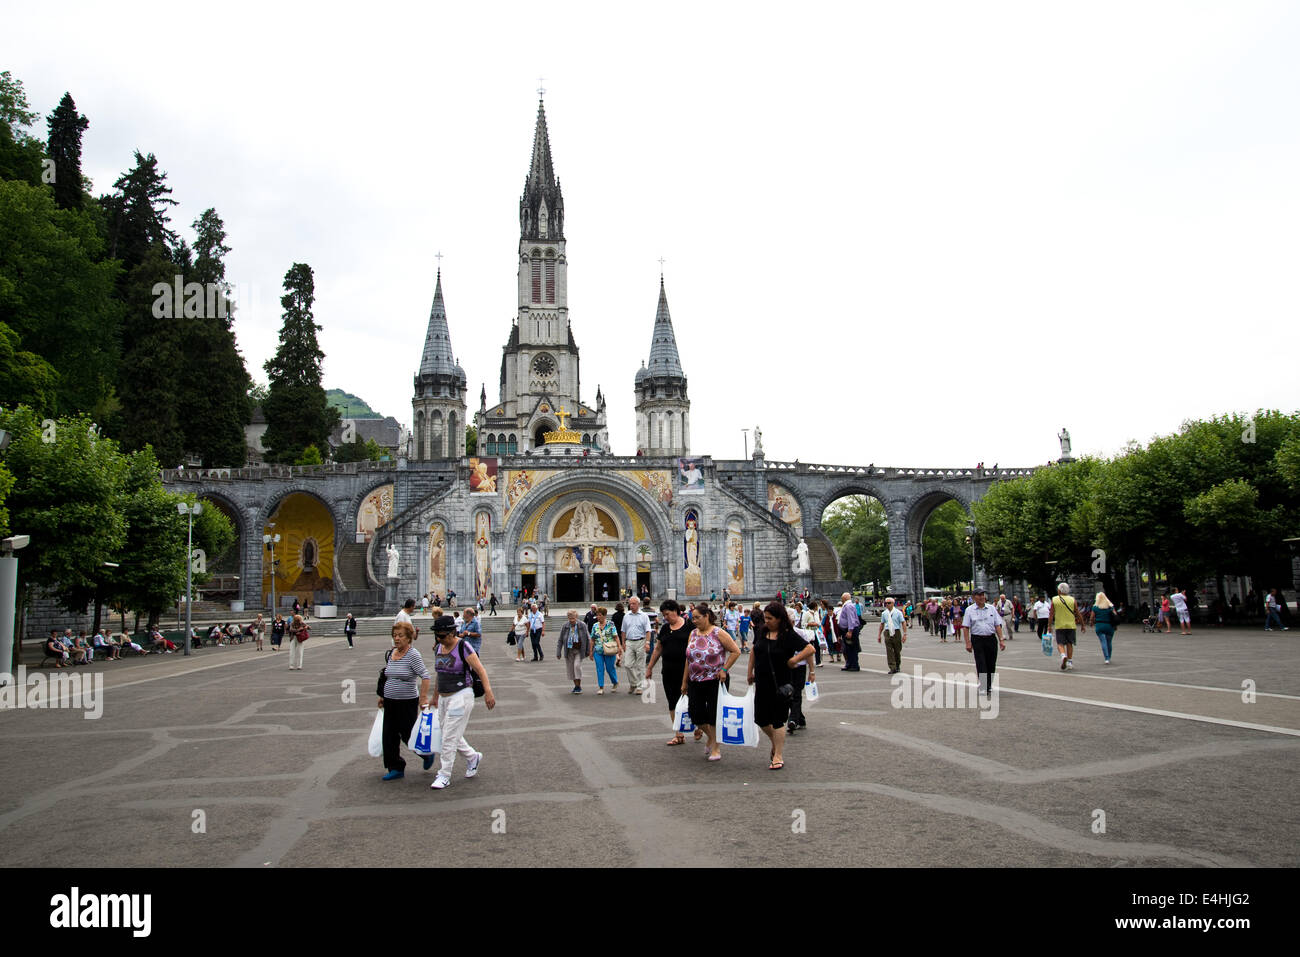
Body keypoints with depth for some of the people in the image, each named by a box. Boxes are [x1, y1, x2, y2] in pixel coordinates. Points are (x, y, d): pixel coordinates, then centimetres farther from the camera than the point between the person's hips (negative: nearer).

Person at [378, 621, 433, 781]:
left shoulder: (413, 655, -14)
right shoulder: (389, 654, 7)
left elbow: (425, 676, -18)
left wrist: (423, 698, -24)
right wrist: (383, 696, 21)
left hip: (407, 702, -7)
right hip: (390, 702, 7)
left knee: (408, 735, 2)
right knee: (390, 736, 5)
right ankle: (396, 769, 15)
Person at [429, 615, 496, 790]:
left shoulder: (462, 647, -14)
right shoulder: (438, 648, 7)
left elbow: (480, 670, -18)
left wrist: (488, 692, -27)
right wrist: (435, 696, 25)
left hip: (461, 696, -8)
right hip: (444, 697, 8)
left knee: (450, 737, -5)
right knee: (449, 735, 14)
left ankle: (444, 776, 3)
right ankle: (472, 757, 34)